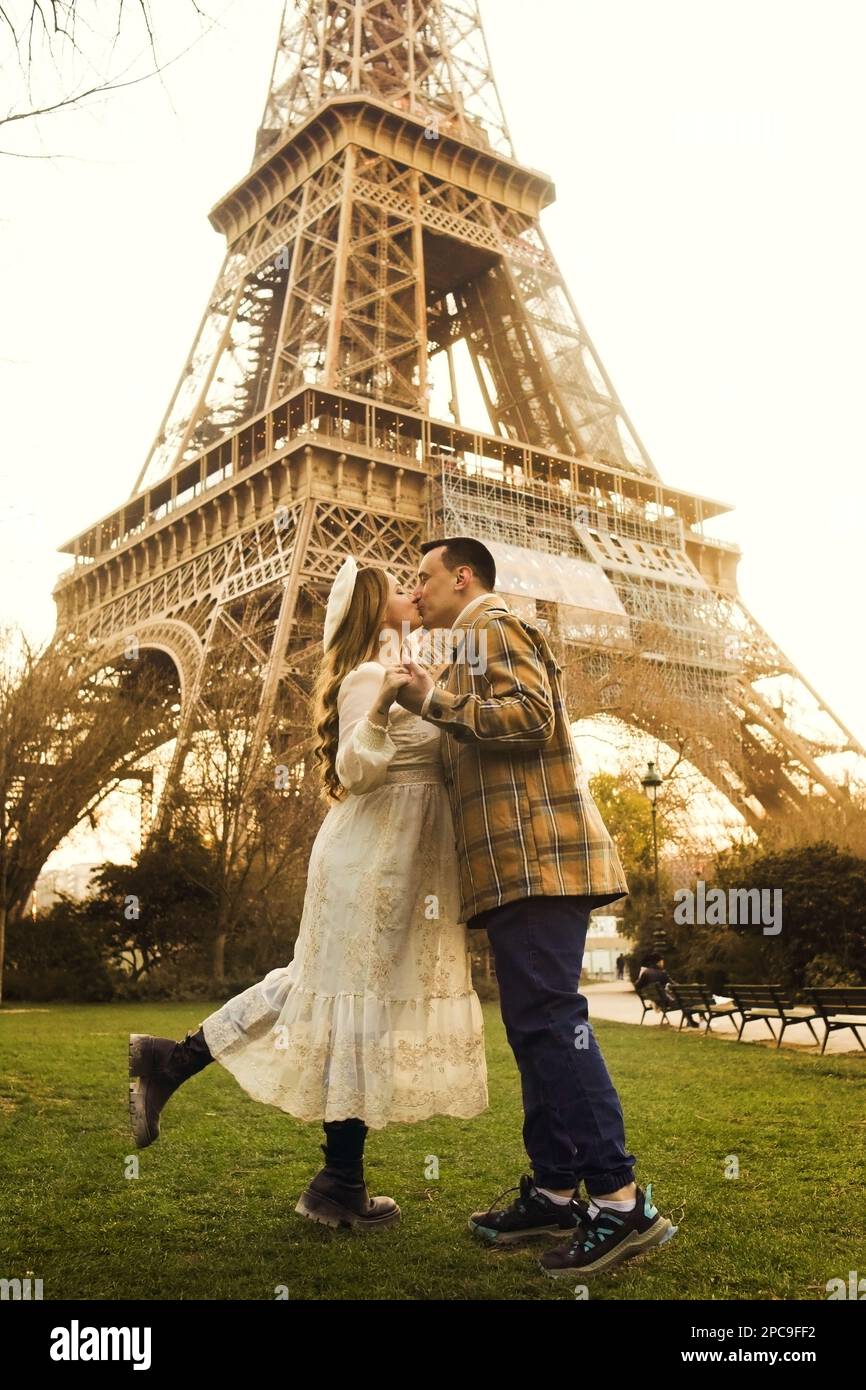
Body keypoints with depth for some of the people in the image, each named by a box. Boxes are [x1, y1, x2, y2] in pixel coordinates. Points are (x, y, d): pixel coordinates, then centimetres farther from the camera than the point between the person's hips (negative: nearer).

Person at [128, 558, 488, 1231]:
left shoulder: (395, 675, 17)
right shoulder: (367, 677, -13)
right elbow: (356, 770, -24)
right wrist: (380, 707, -40)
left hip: (393, 858, 10)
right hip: (374, 856, -10)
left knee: (317, 984, 14)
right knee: (364, 1000, -2)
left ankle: (170, 1061, 18)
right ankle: (342, 1186, 10)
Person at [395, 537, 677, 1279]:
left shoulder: (492, 625, -2)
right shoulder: (482, 640, 28)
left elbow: (531, 715, -18)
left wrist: (435, 700, -10)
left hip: (536, 856, -11)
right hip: (523, 863, 11)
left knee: (549, 1018, -12)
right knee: (535, 1024, 10)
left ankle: (621, 1201, -10)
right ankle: (555, 1190, 15)